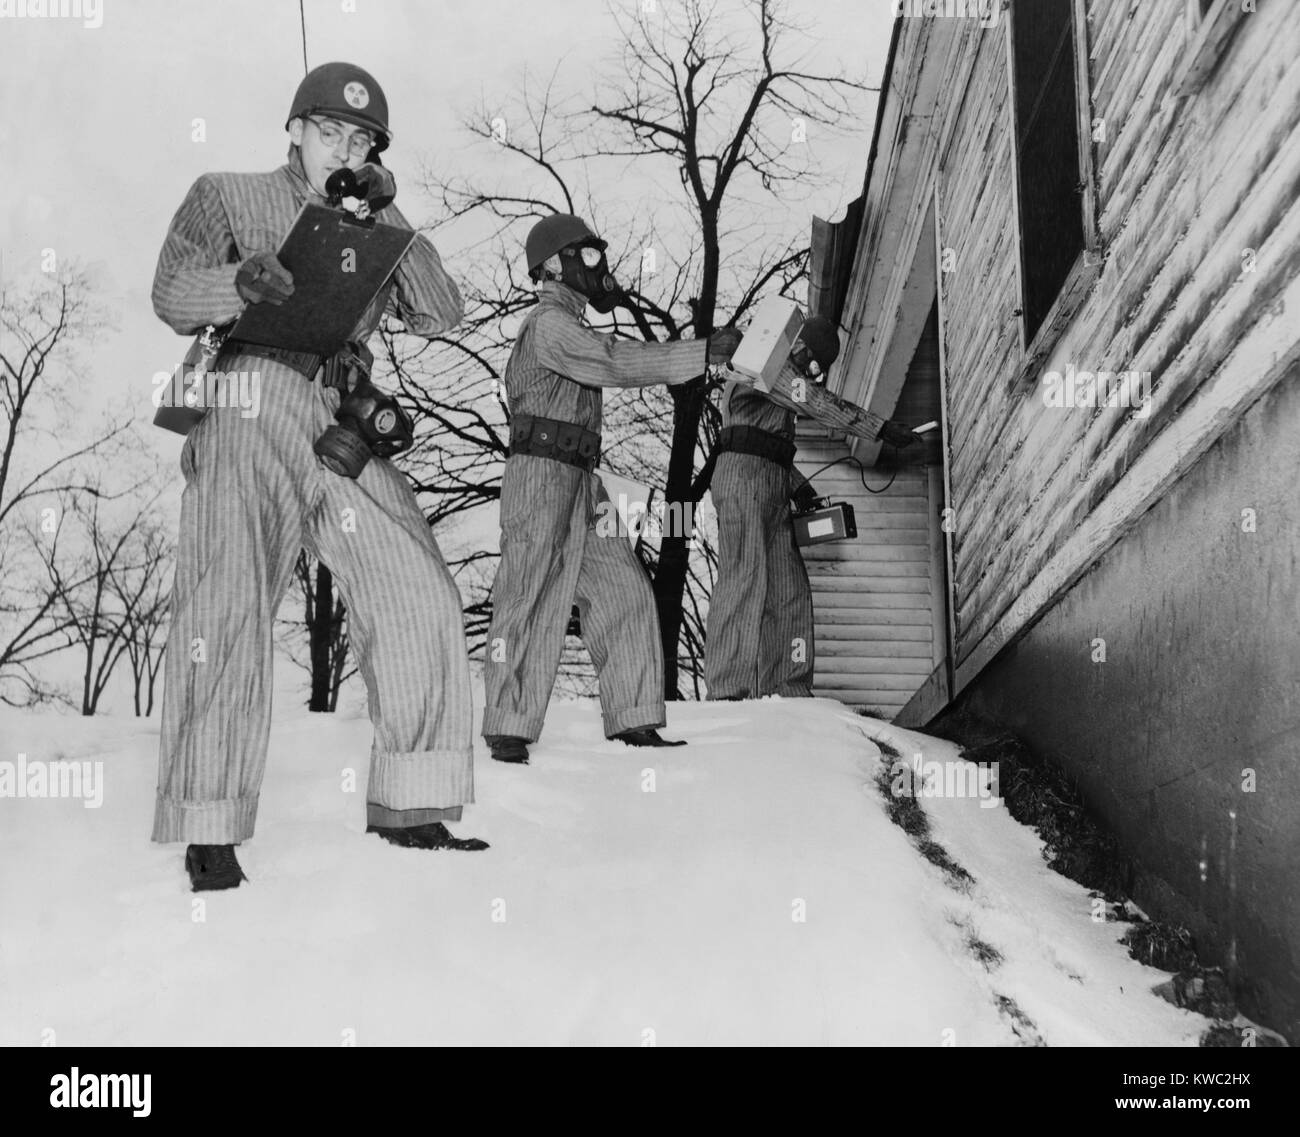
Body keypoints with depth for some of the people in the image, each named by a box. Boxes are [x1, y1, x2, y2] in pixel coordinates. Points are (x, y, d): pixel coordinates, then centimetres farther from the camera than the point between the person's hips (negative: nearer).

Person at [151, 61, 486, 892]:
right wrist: (241, 280, -20)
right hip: (246, 414, -4)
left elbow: (441, 315, 10)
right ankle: (210, 828, -8)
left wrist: (390, 217, 1)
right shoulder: (227, 197, 16)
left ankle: (410, 806, 1)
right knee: (228, 609, -17)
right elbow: (173, 295, 1)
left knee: (421, 599, -7)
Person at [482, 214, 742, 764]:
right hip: (541, 472, -9)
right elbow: (618, 362, -19)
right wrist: (703, 352, -19)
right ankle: (508, 731, 1)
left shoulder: (568, 325, 25)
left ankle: (634, 722, 4)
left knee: (622, 592, 2)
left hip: (579, 481, 9)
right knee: (531, 601, -7)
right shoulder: (548, 323, -8)